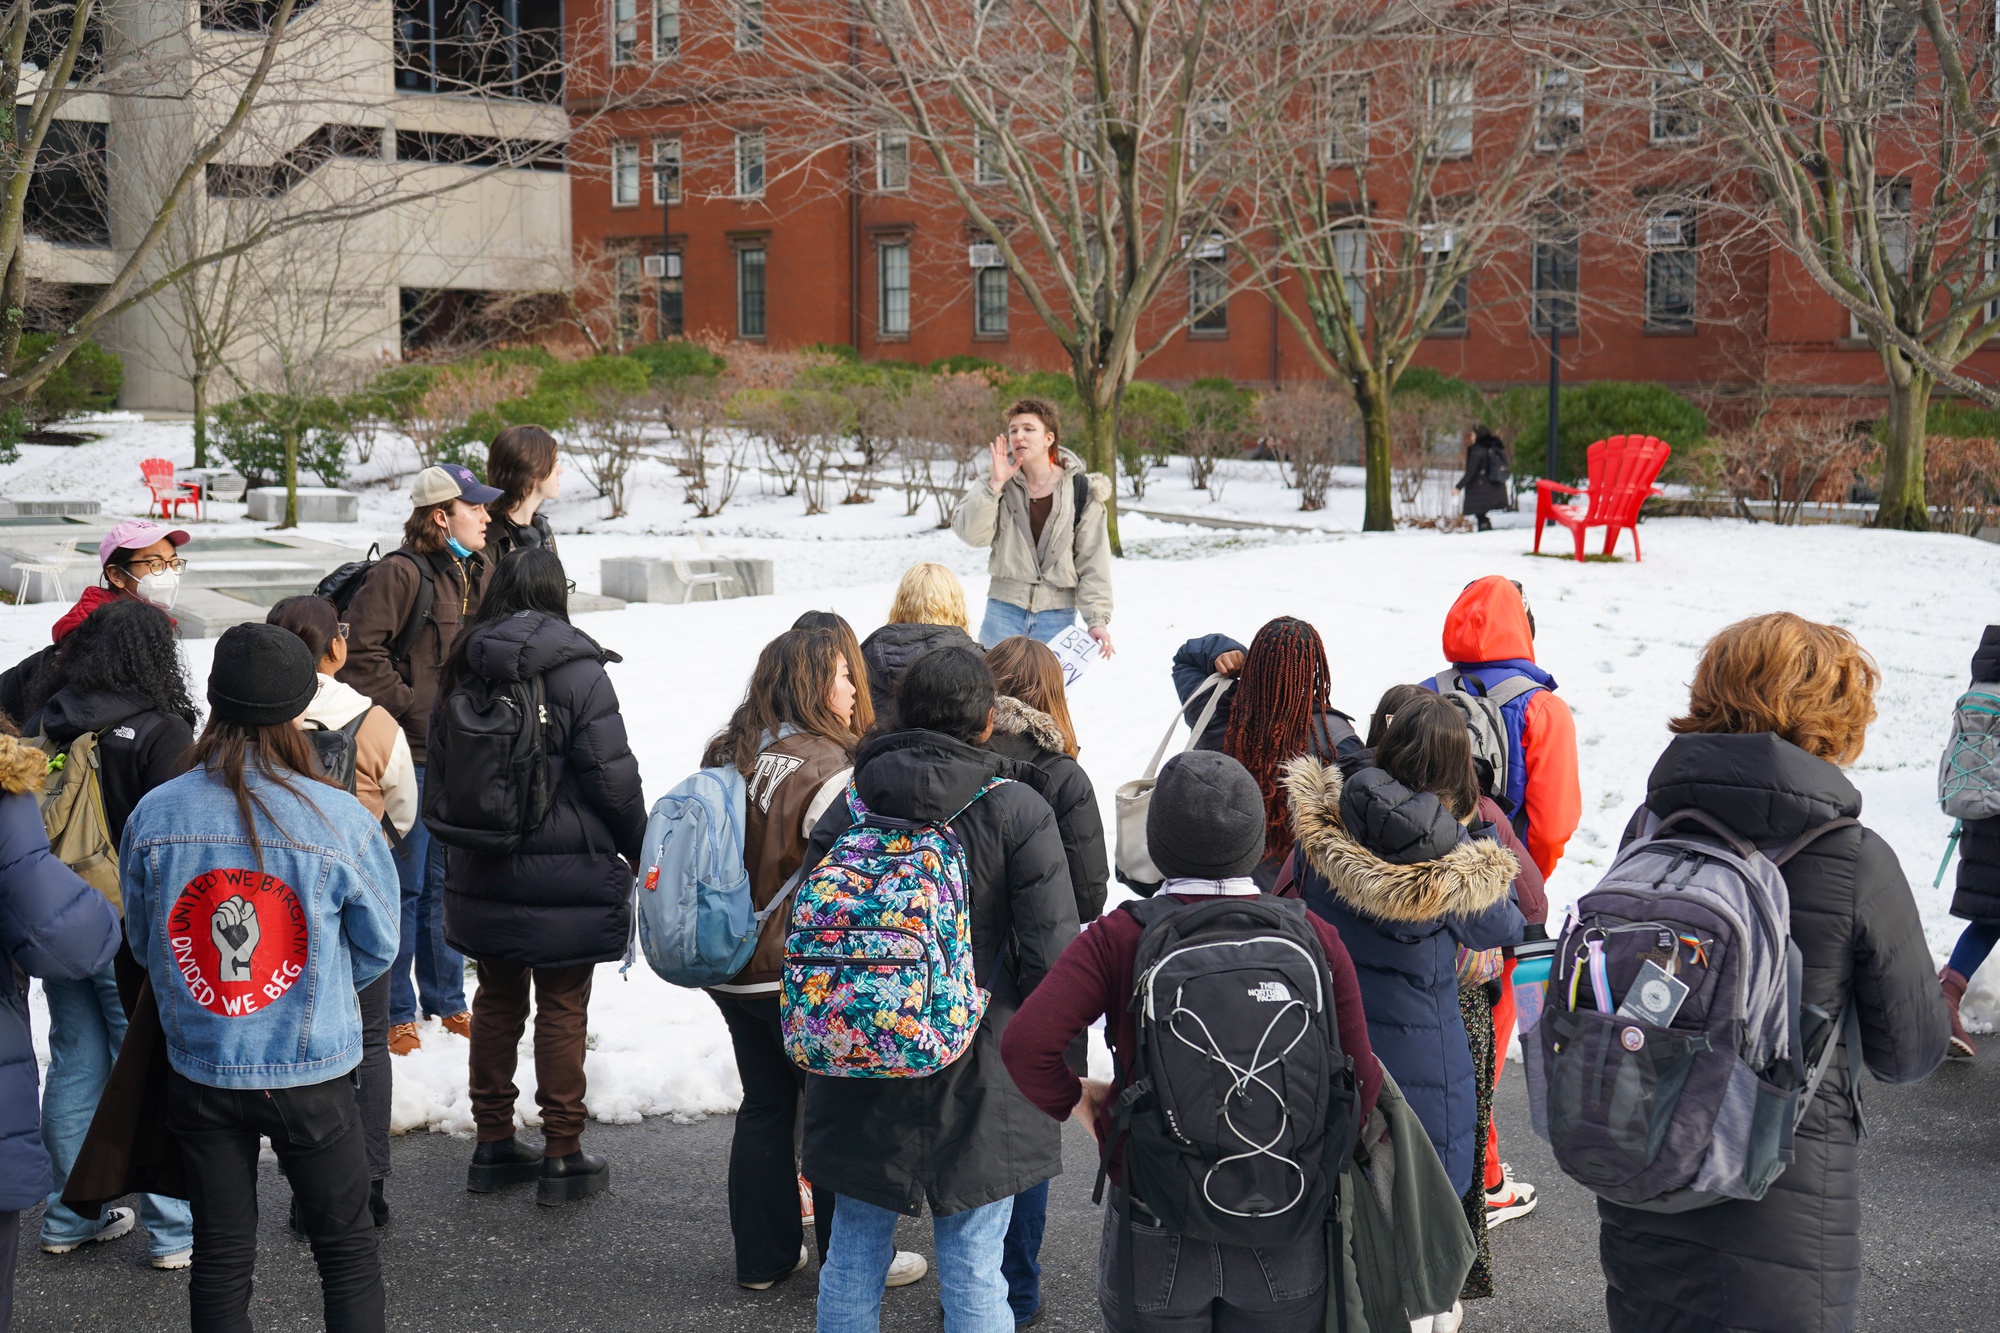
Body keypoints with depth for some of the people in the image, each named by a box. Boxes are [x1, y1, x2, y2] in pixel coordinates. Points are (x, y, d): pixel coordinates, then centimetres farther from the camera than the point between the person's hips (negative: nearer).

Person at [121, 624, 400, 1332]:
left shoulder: (154, 815, -10)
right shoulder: (341, 818, -16)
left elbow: (143, 941, 4)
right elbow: (377, 946, -3)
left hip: (199, 1071, 3)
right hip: (312, 1073, -2)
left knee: (220, 1257, 15)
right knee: (348, 1250, 13)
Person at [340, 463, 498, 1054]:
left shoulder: (475, 573, 13)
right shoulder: (400, 574, -12)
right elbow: (359, 654, -17)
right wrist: (411, 710, -16)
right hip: (410, 753, -7)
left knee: (446, 880, 15)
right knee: (404, 883, -1)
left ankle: (445, 1000, 26)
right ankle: (396, 1012, 10)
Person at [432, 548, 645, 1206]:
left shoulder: (462, 669, 5)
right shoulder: (576, 669, -12)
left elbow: (440, 767, 13)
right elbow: (612, 775, -11)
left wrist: (454, 839, 25)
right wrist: (639, 850, 3)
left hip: (481, 874, 5)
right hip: (565, 874, -5)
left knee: (497, 1002, 15)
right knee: (562, 1010, 3)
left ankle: (493, 1144, 23)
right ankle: (562, 1157, 8)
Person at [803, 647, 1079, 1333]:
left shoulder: (851, 806, -1)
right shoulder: (1017, 811, -10)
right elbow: (1052, 956, -12)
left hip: (859, 1069, 3)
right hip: (977, 1079, -3)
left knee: (853, 1257, 15)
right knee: (972, 1269, 6)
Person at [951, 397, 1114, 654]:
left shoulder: (1081, 491, -2)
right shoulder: (999, 485, 3)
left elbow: (1093, 562, 1)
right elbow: (971, 534, -12)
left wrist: (1097, 620, -4)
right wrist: (995, 485, -19)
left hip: (1057, 616, -1)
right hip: (1004, 611, 1)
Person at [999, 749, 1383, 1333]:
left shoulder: (1118, 938, -12)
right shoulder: (1315, 938, -8)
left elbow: (1025, 1044, -22)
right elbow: (1360, 1081, -7)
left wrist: (1073, 1098, -3)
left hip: (1157, 1238, -1)